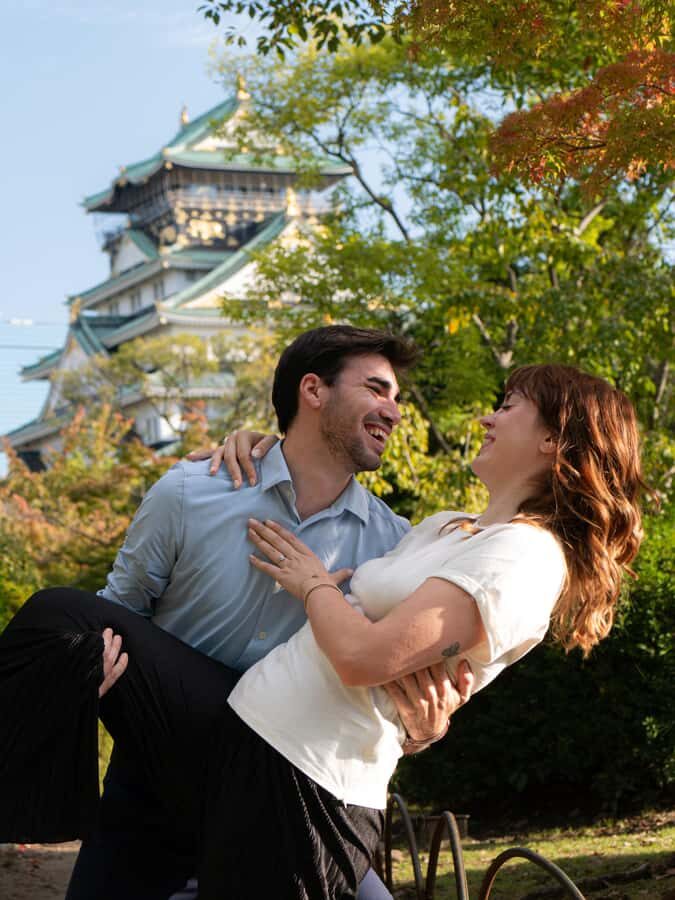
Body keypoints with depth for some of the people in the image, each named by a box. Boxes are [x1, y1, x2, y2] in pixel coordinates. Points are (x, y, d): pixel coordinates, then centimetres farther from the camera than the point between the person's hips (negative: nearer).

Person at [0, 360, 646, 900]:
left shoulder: (526, 555, -13)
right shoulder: (448, 527, 18)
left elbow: (364, 656, -24)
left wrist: (313, 583, -3)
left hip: (300, 787, -9)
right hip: (240, 727, 9)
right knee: (63, 621, 1)